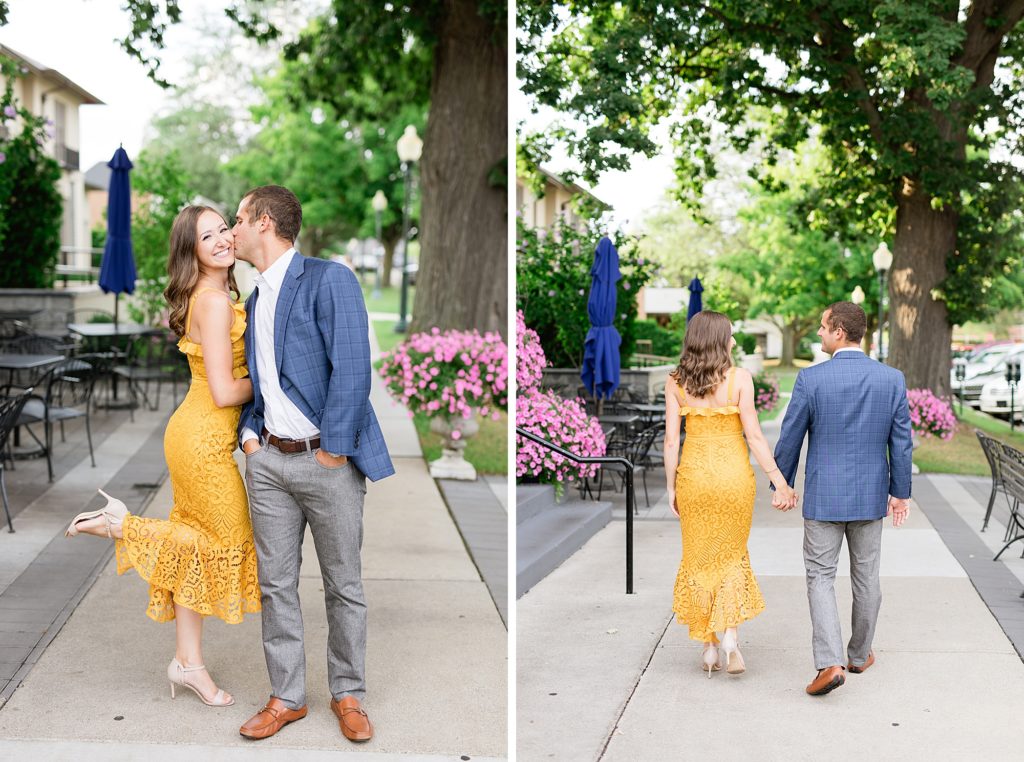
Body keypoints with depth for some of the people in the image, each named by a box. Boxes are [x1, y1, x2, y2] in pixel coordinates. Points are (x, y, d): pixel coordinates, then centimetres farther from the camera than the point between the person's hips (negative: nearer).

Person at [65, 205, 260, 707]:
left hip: (194, 437, 10)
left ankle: (188, 662, 22)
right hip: (204, 441, -10)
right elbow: (224, 392, -19)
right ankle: (117, 524, 6)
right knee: (228, 540, 4)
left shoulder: (221, 298, 11)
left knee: (197, 544, 14)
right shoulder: (214, 303, -18)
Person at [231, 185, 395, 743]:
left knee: (343, 586, 5)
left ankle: (348, 695, 18)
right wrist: (249, 433, 5)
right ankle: (286, 697, 19)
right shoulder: (255, 300, 15)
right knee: (275, 585, 8)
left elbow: (352, 371, -16)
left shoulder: (329, 280, -9)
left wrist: (332, 450, -17)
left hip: (326, 460, -6)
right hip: (269, 460, 7)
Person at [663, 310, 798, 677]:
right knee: (732, 556, 16)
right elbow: (753, 435, -11)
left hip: (694, 475, 1)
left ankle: (710, 648, 16)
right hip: (734, 475, -1)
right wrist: (779, 481, -5)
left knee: (700, 559, 14)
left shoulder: (675, 382, -2)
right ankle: (730, 635, -2)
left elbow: (671, 440, -3)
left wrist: (671, 488, 6)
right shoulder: (739, 378, -9)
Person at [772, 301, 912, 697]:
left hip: (823, 496, -3)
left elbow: (790, 438, -7)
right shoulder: (892, 379, -5)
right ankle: (859, 655, 31)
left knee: (820, 577, 4)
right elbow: (901, 442, 0)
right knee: (866, 577, 17)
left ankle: (830, 663, -11)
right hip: (870, 495, 3)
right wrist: (900, 492, 11)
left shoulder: (811, 378, -13)